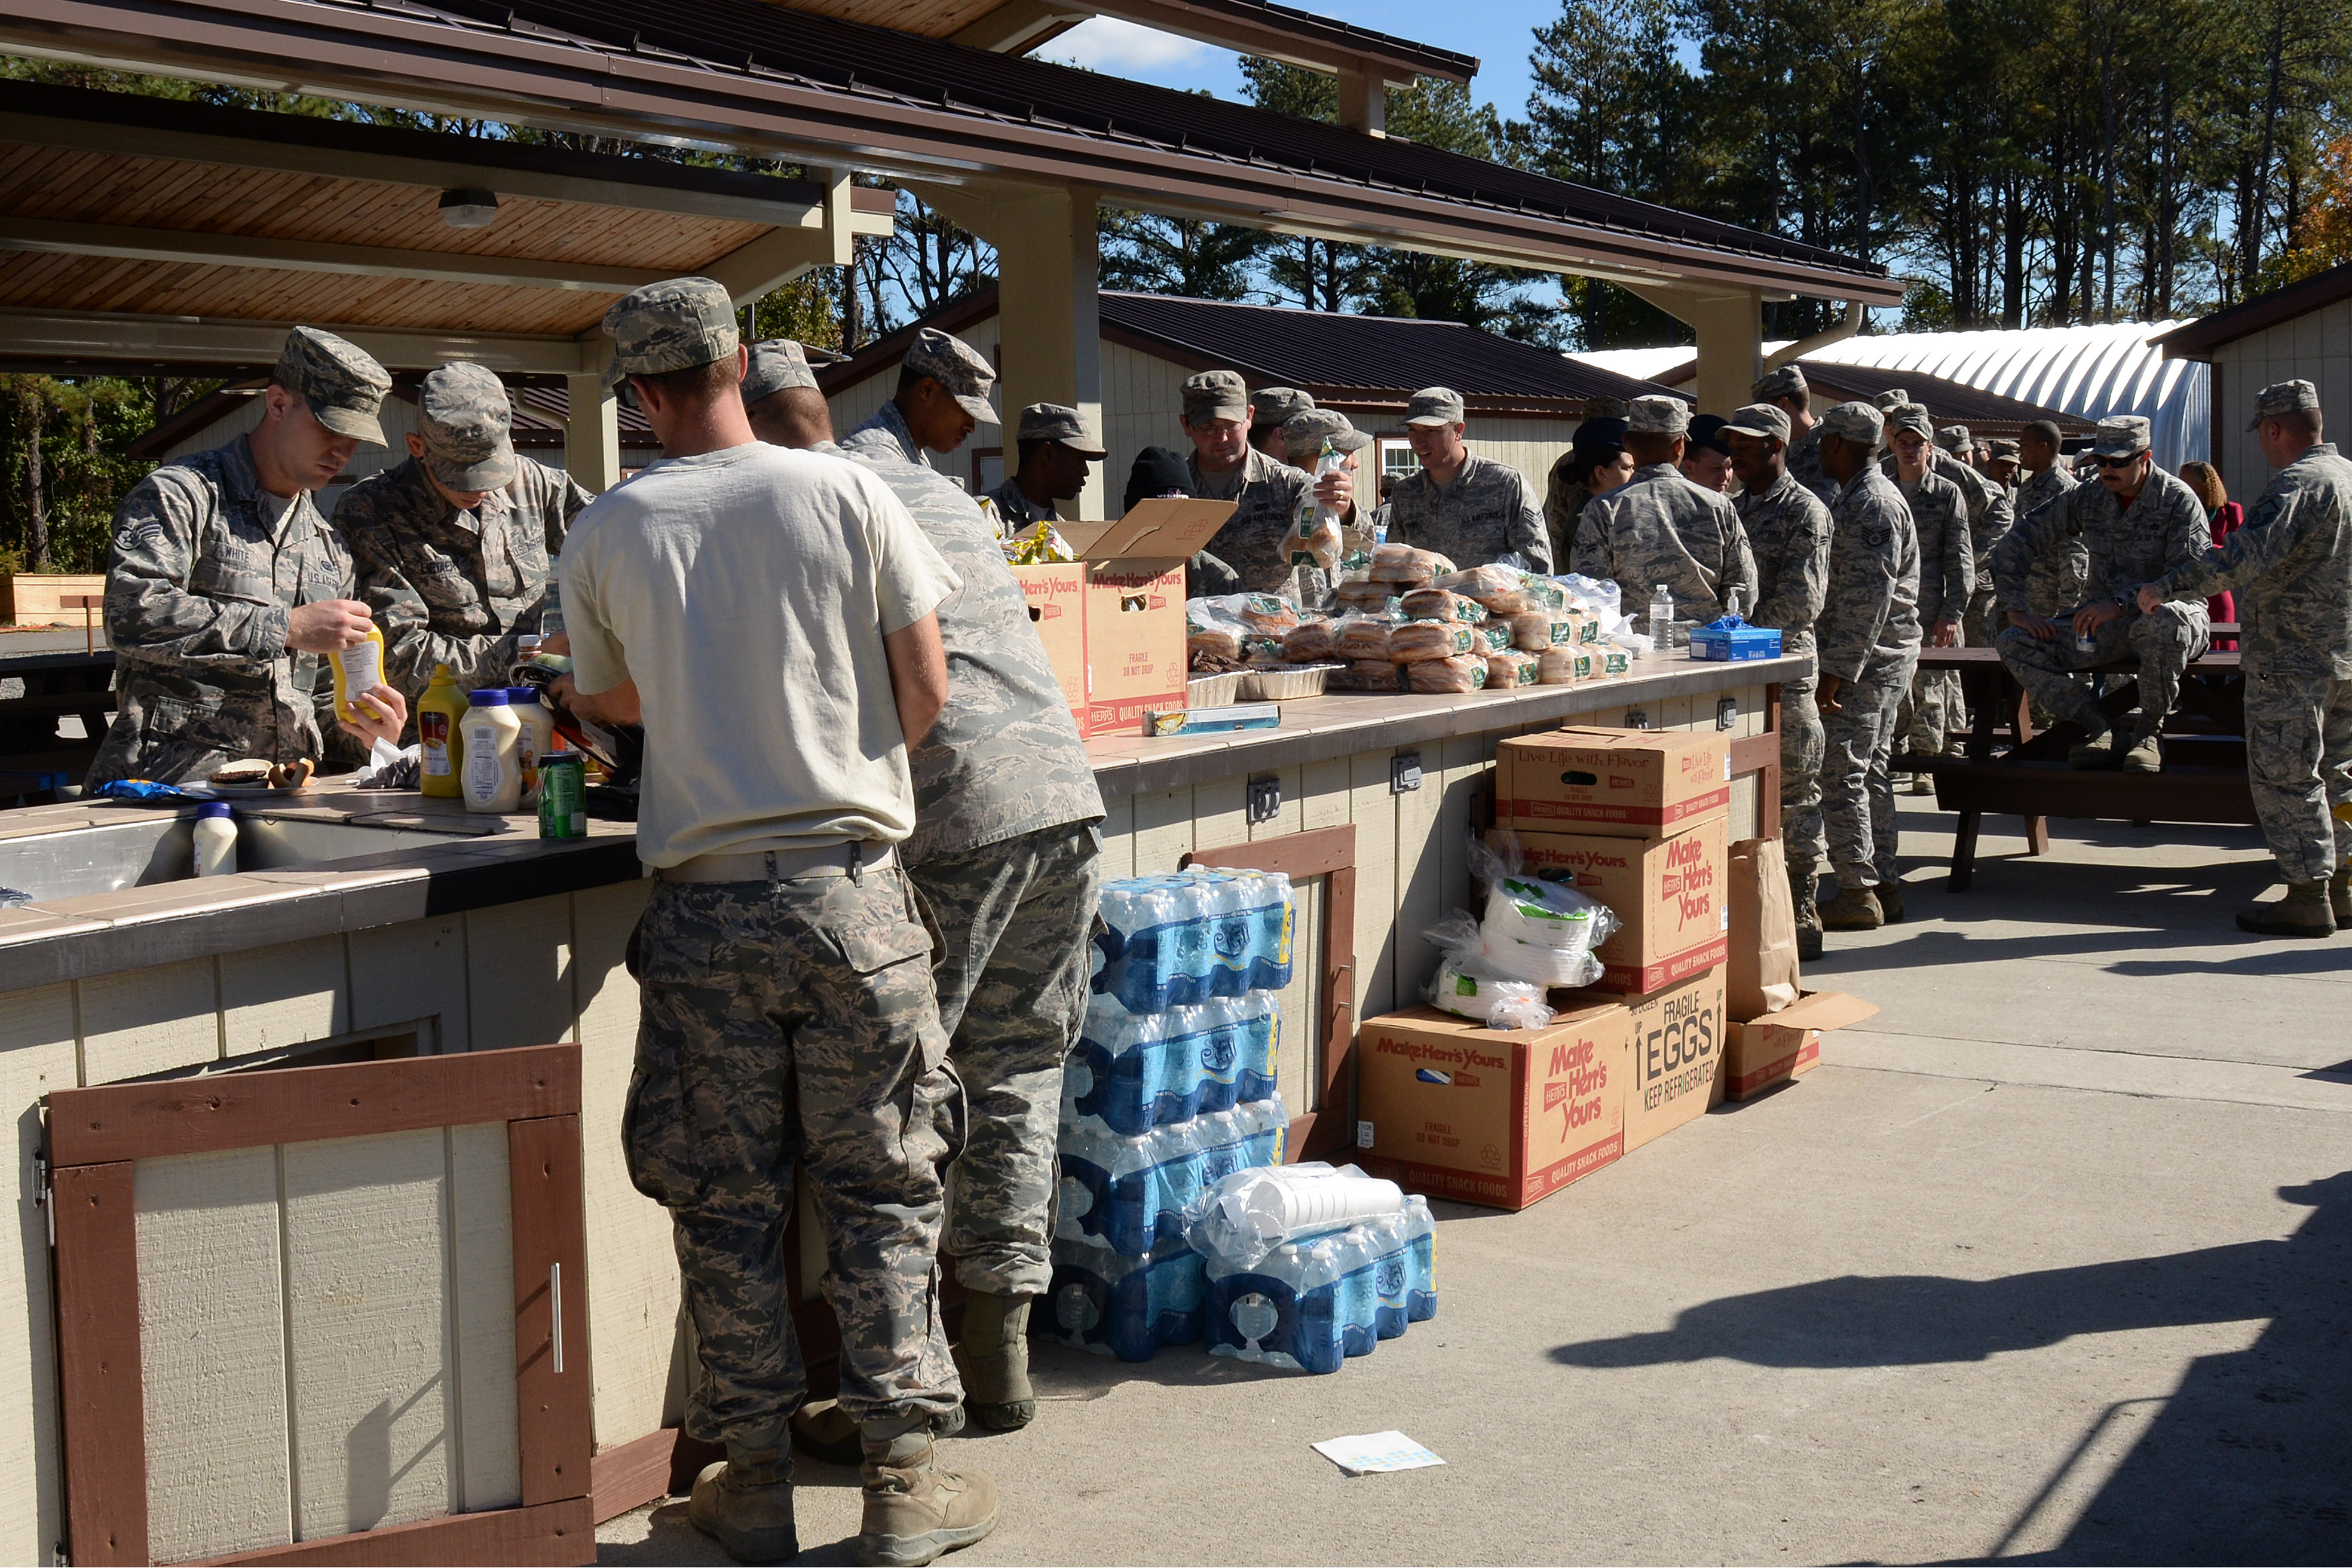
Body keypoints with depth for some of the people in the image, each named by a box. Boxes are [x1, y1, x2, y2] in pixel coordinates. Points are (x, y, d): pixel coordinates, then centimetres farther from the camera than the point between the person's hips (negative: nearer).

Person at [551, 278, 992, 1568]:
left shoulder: (606, 535, 2)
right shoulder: (847, 495, -2)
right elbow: (924, 692, 0)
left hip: (703, 903, 1)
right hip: (849, 890, 0)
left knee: (726, 1202, 11)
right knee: (882, 1188, 9)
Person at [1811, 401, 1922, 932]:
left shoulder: (1871, 504, -17)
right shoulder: (1864, 498, 17)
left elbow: (1869, 596, -23)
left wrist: (1838, 669, -23)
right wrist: (1836, 662, 21)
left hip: (1867, 661, -11)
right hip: (1880, 659, 11)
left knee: (1841, 774, -9)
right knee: (1870, 773, 14)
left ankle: (1858, 893, -6)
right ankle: (1884, 886, 19)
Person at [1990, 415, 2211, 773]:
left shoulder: (2178, 501, -8)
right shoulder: (2087, 499, 6)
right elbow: (2016, 544, 8)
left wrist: (2120, 603, -31)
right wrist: (2017, 609, -4)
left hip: (2169, 617, -5)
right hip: (2103, 626, 5)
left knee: (2164, 619, -42)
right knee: (2013, 644, -14)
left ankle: (2150, 731, -20)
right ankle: (2103, 730, -18)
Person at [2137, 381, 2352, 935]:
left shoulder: (2300, 482, -17)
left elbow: (2250, 553, -30)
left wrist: (2167, 588, -28)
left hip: (2292, 657, -10)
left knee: (2283, 776, -4)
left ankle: (2307, 898, -3)